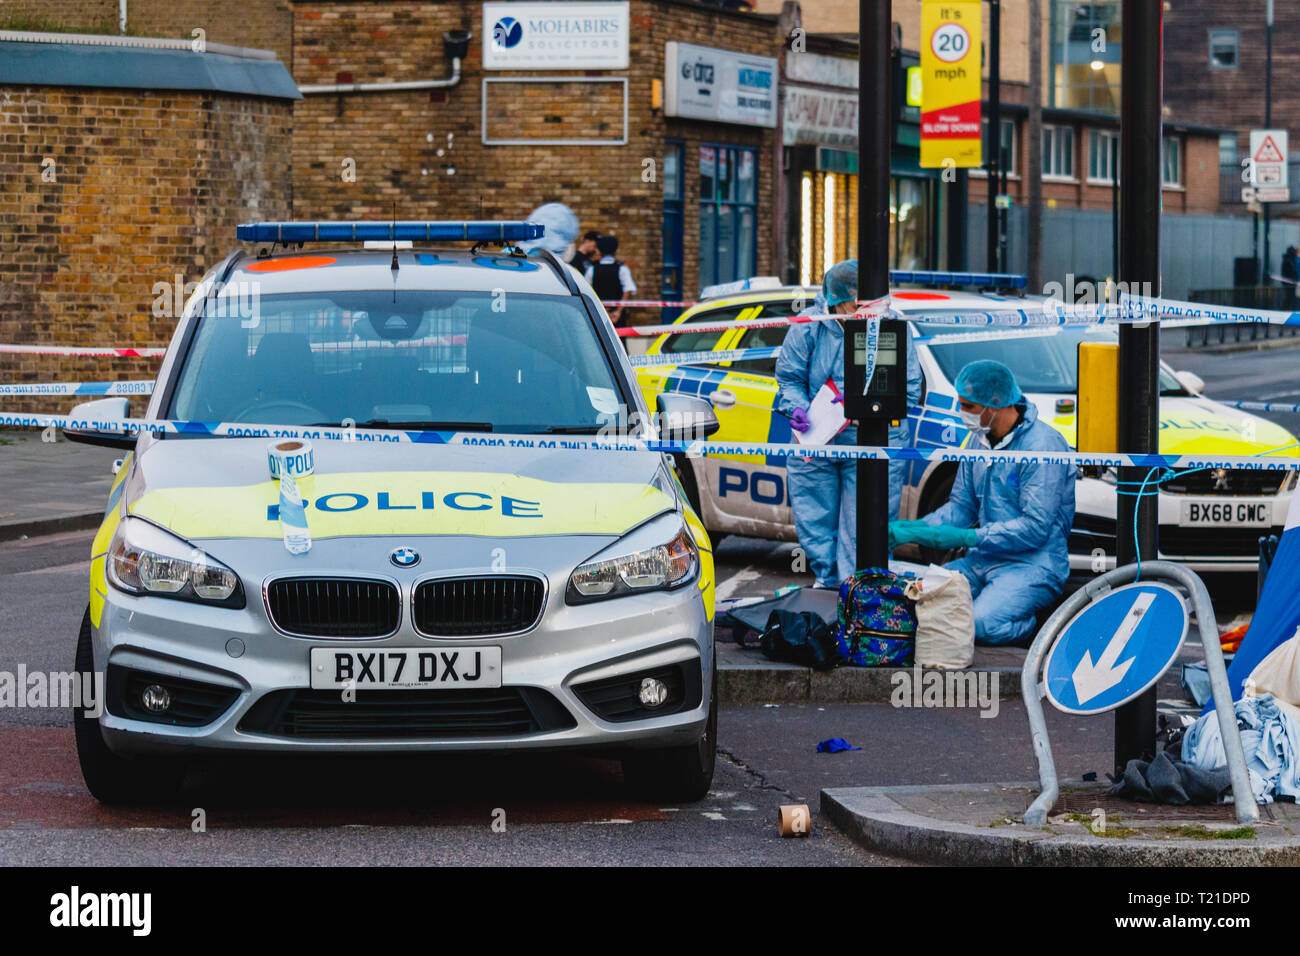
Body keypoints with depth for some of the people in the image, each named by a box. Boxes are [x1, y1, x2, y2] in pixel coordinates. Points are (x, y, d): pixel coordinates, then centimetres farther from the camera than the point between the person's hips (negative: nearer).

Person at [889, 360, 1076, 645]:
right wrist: (913, 529, -2)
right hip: (982, 561, 7)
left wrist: (967, 538, -22)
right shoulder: (979, 439, 10)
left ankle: (1035, 621, 0)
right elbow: (962, 506, 16)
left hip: (1033, 565, -7)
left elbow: (1035, 528, -19)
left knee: (983, 624, -31)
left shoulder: (1043, 445, -16)